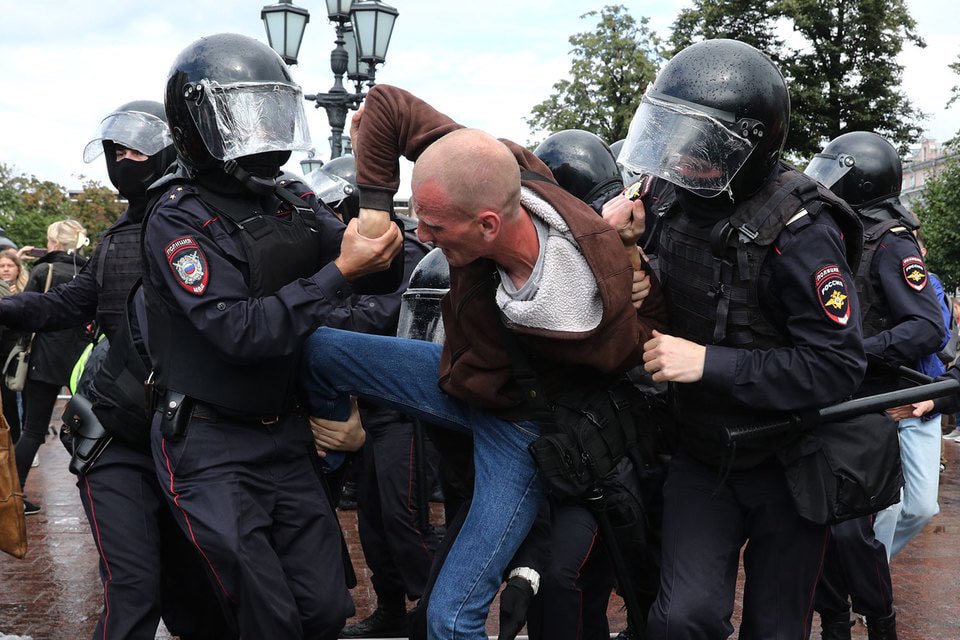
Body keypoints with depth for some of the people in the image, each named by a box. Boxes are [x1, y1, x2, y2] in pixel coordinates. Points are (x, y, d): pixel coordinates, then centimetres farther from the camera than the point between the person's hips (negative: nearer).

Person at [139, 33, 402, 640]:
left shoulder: (294, 200, 6)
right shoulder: (178, 219, -13)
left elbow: (380, 277, 1)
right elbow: (241, 332, -24)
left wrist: (380, 245, -21)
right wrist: (339, 273, -27)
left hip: (285, 433, 6)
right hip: (210, 446, -5)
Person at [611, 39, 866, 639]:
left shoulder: (798, 233, -24)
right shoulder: (679, 200, -5)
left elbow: (838, 366, -27)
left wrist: (709, 362, -30)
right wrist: (634, 202, -4)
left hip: (787, 462, -4)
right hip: (702, 455, 4)